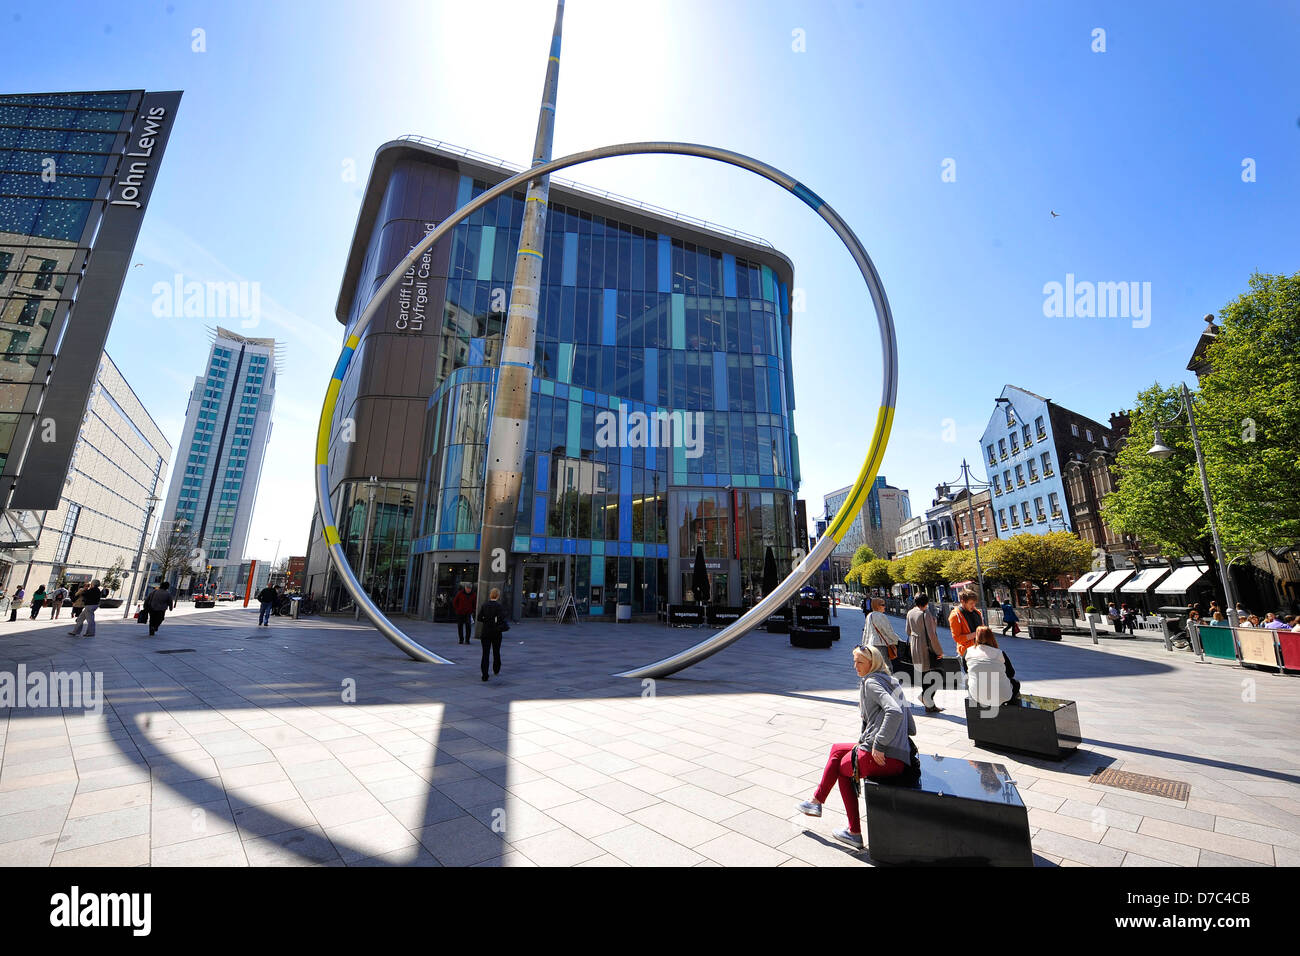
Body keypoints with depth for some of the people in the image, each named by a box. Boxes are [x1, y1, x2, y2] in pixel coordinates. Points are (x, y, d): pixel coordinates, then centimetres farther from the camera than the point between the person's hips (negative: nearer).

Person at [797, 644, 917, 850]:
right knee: (836, 749, 23)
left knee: (843, 768, 20)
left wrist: (878, 745, -20)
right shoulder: (892, 682, 18)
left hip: (884, 758, -9)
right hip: (901, 757, 9)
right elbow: (911, 728, 20)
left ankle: (855, 833, 24)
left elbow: (895, 712, -27)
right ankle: (817, 801, 27)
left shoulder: (871, 682, -9)